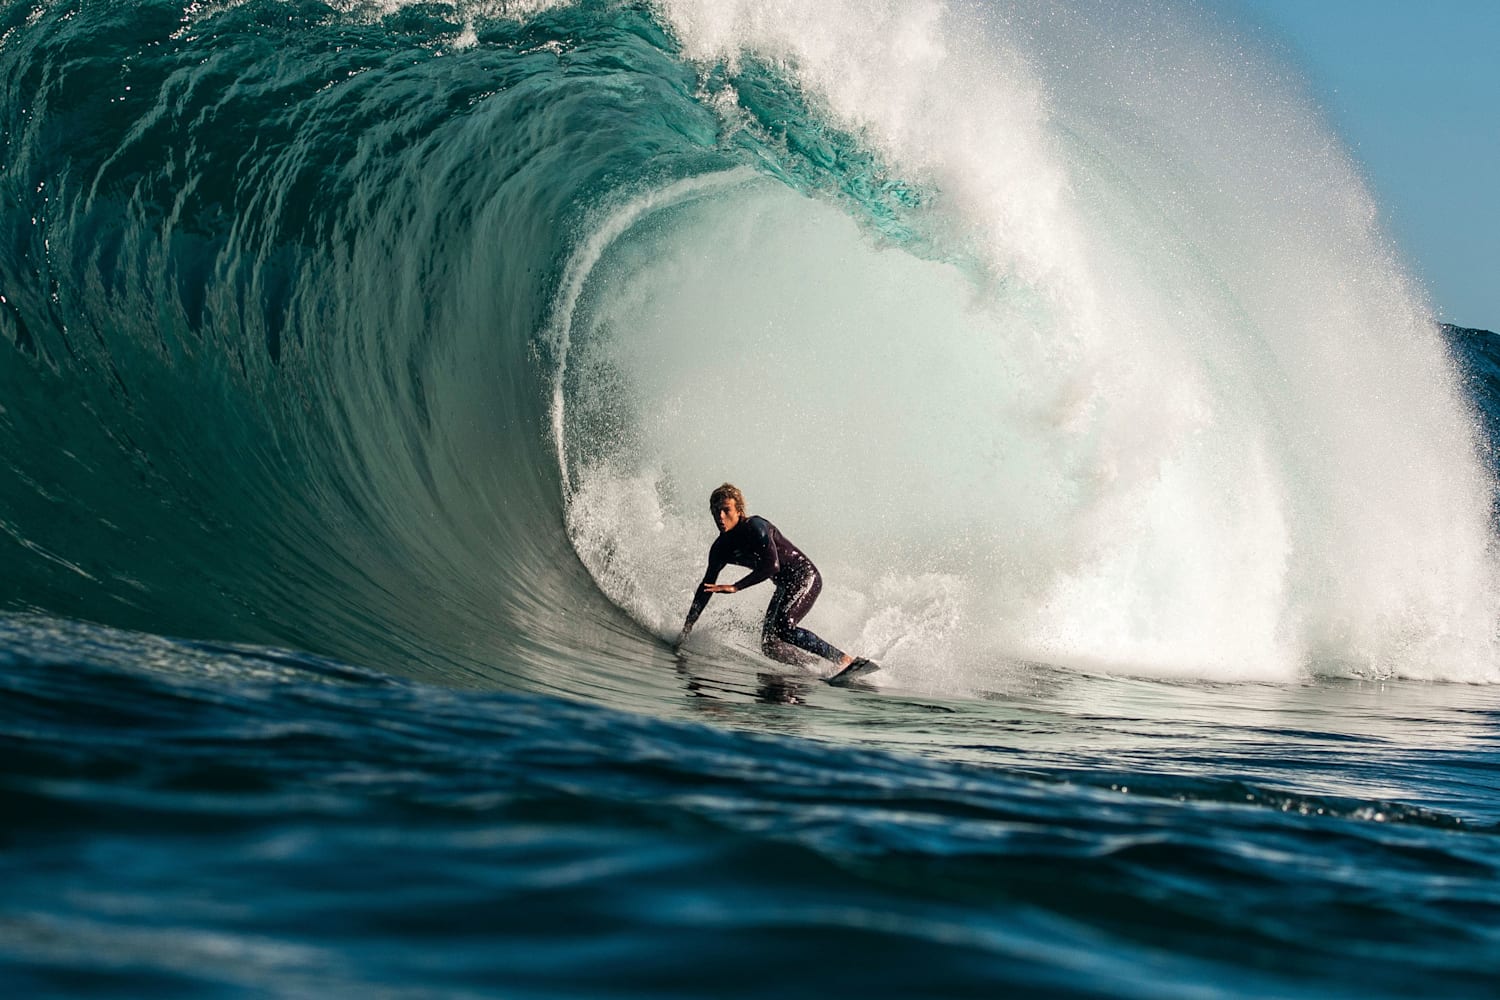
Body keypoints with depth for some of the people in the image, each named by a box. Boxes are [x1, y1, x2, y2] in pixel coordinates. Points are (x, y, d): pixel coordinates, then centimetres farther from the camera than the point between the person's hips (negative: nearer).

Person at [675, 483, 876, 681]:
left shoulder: (755, 527, -19)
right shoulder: (721, 548, 4)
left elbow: (771, 566, -28)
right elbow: (707, 586, 12)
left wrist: (735, 587, -31)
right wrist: (687, 628, 9)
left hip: (805, 577, -8)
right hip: (784, 587, 8)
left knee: (783, 626, -30)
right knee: (770, 646, -6)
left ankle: (847, 661, -34)